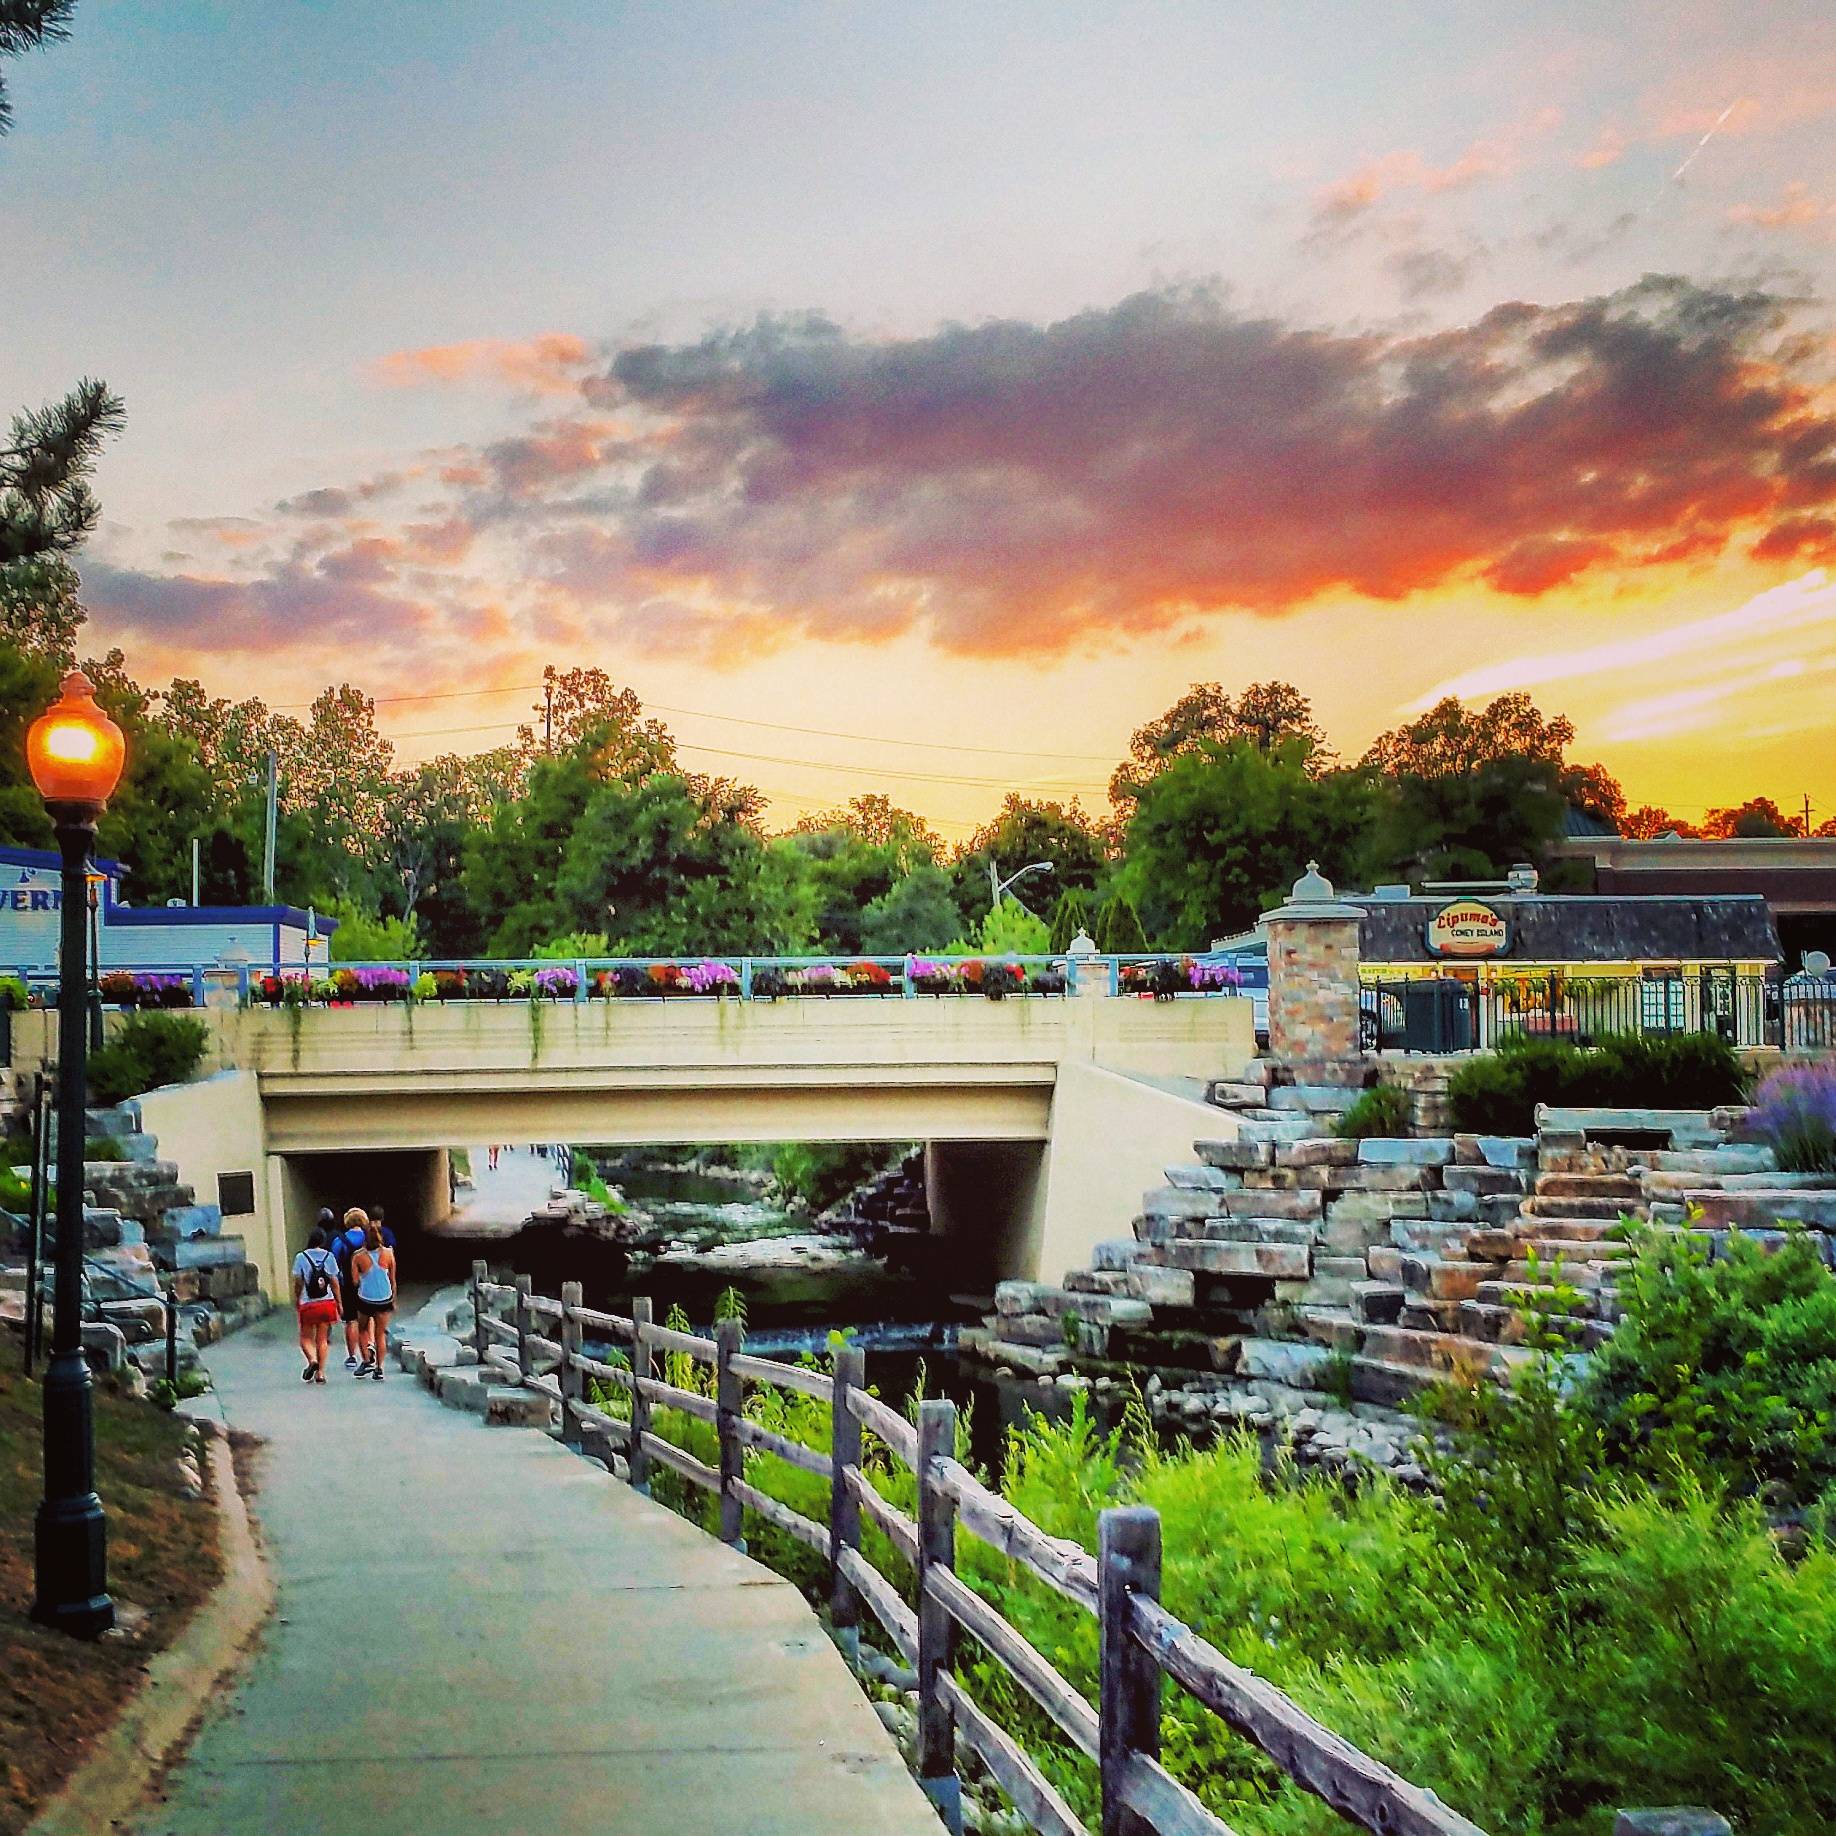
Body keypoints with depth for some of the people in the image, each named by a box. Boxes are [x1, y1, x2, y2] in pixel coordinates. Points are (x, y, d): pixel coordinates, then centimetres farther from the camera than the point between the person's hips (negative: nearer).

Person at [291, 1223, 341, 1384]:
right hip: (326, 1303, 2)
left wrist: (297, 1299, 12)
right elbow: (334, 1282, 1)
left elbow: (298, 1282, -5)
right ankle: (320, 1373, 5)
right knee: (322, 1339, 10)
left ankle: (312, 1360, -16)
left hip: (307, 1304, -2)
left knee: (306, 1338, 11)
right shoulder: (329, 1257, -2)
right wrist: (339, 1304, 8)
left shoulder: (301, 1257, -6)